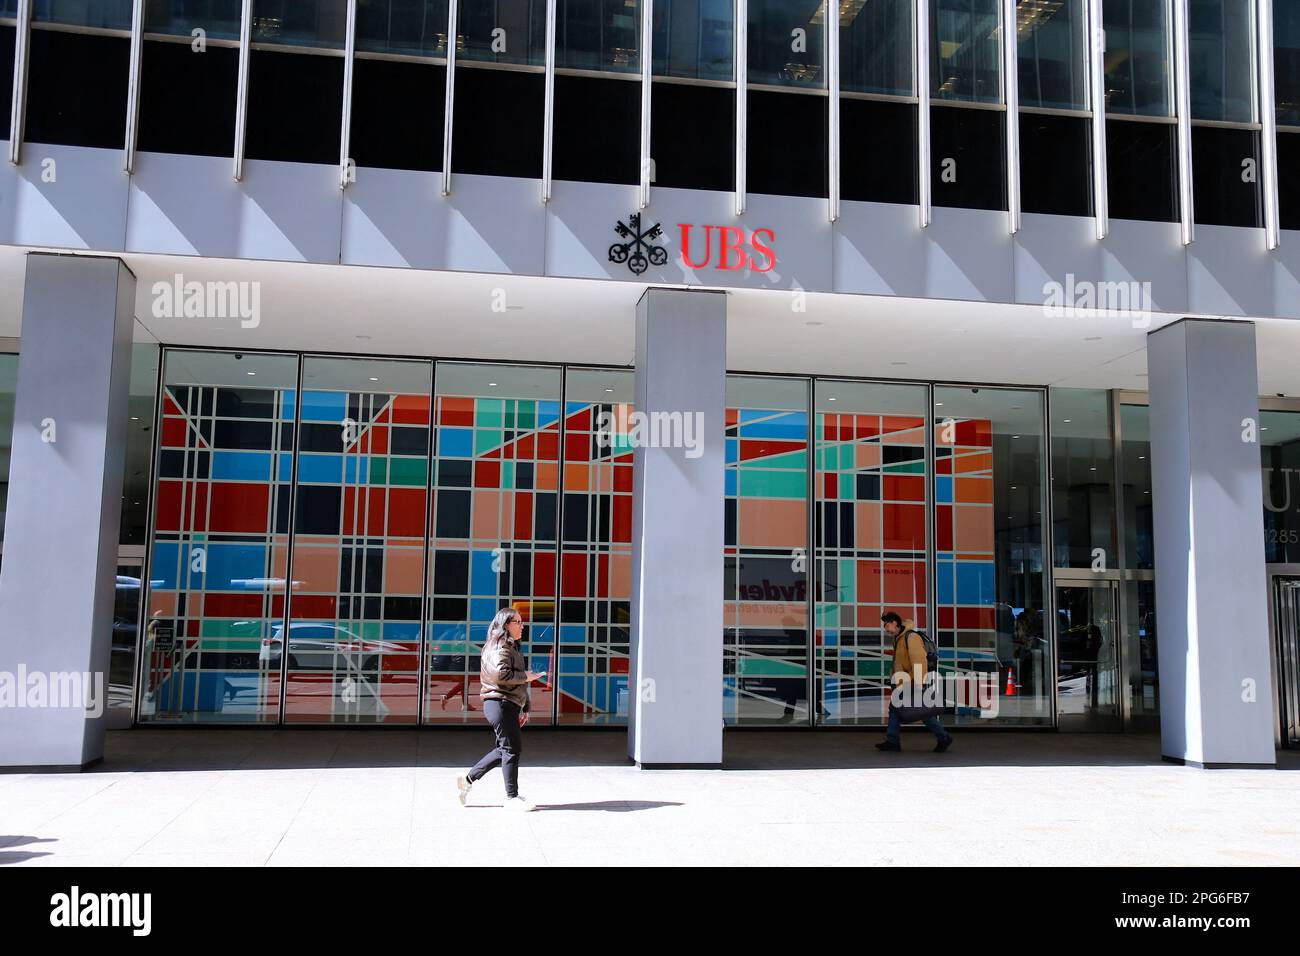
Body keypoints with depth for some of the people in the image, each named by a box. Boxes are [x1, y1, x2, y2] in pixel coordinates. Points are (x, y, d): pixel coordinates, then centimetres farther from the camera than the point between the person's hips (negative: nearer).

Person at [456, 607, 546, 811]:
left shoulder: (512, 647, 20)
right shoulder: (499, 647, -12)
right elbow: (501, 674, -28)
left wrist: (524, 708, 22)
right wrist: (525, 676, -16)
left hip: (510, 705, 10)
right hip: (500, 704, -10)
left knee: (508, 748, 16)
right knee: (511, 748, -4)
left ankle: (469, 779, 22)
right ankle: (512, 797, 4)